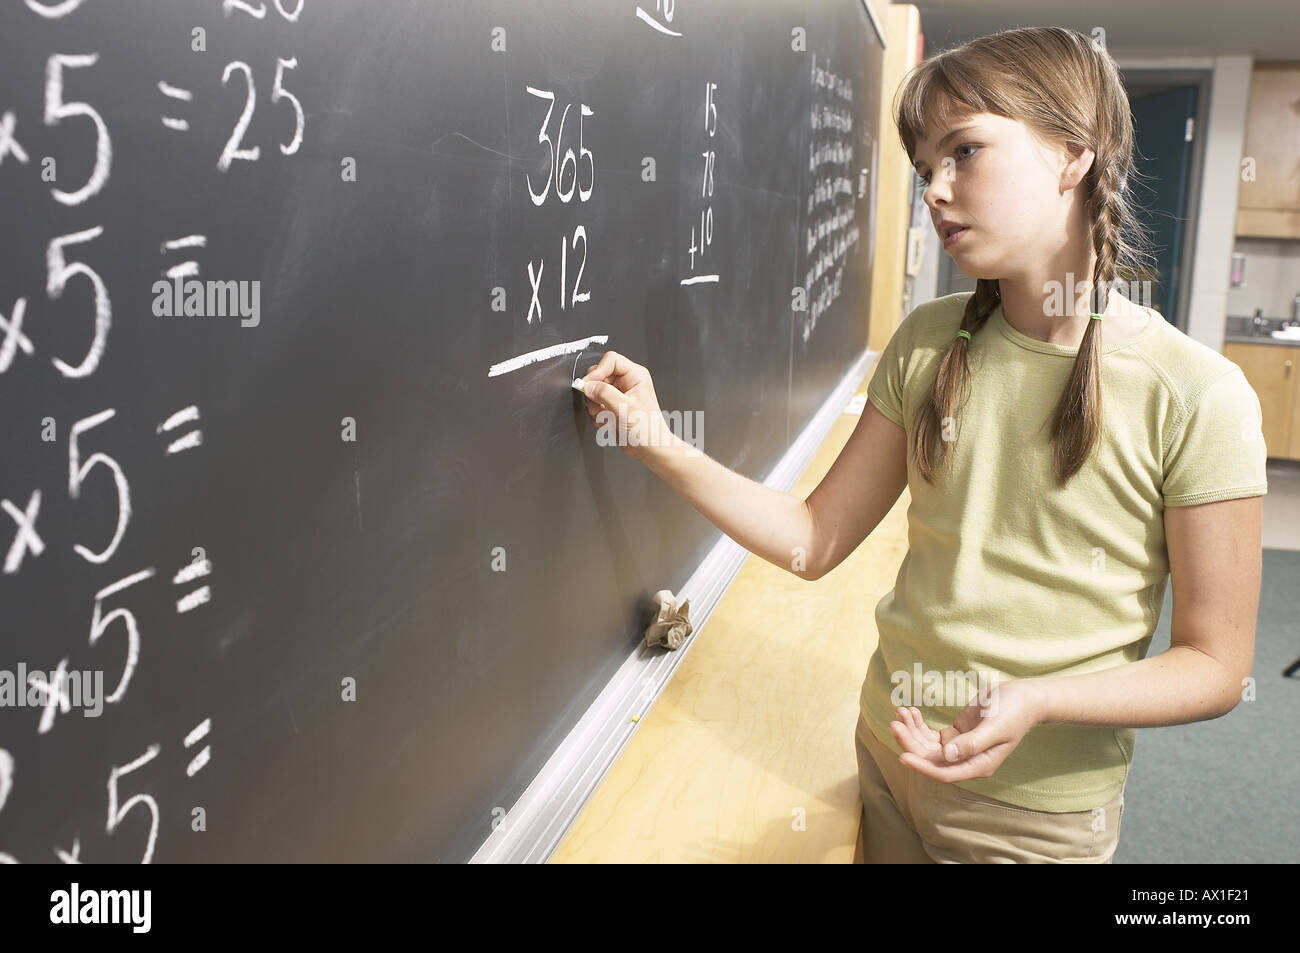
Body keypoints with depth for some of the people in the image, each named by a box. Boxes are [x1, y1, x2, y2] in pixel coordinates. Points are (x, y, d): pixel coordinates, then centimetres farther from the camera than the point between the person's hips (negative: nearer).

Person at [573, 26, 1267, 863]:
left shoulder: (1196, 396, -18)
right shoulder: (927, 347, -5)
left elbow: (1214, 666, -12)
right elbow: (814, 540, -3)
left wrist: (1034, 701, -27)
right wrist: (660, 447, -13)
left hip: (1042, 812, -4)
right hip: (891, 757, 4)